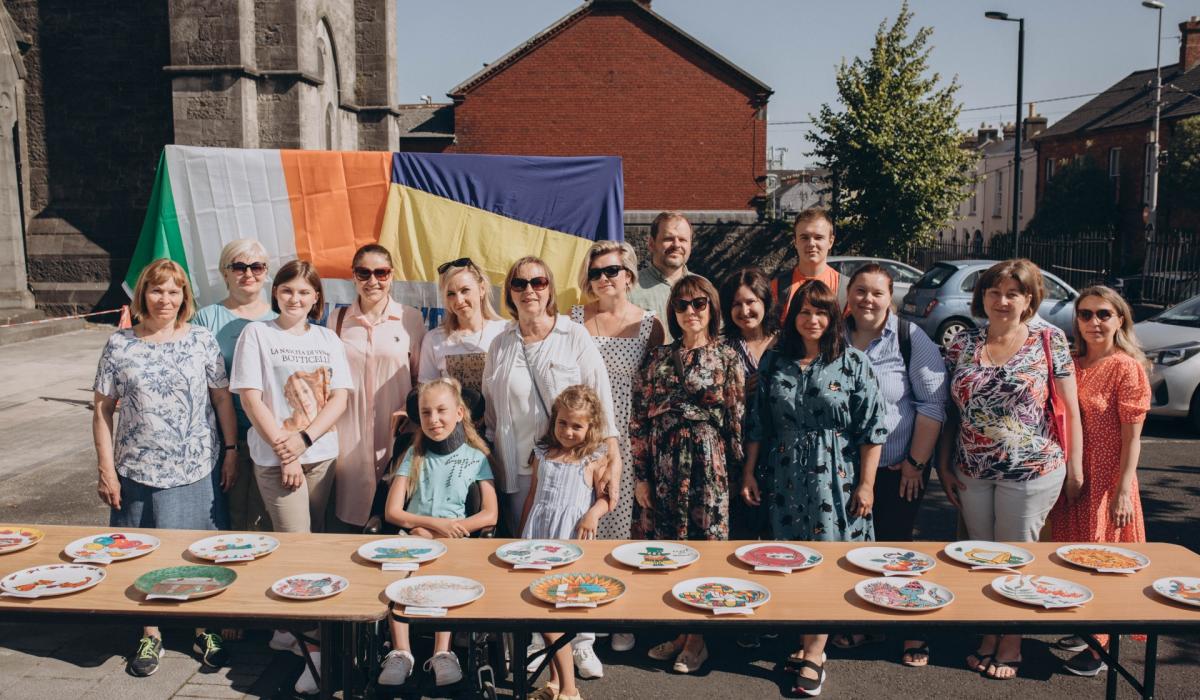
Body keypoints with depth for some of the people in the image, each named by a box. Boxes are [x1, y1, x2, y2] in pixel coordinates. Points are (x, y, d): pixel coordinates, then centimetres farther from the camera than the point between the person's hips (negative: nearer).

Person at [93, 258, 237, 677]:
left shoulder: (202, 340, -1)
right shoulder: (119, 345, 0)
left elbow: (222, 398, 2)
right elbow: (102, 410, 2)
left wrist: (231, 450, -2)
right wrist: (106, 470, -2)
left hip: (197, 470, 0)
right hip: (139, 471, 1)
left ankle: (206, 631, 25)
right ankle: (150, 635, 28)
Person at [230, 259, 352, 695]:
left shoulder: (326, 339, 9)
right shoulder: (257, 334, -1)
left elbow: (339, 398, 3)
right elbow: (250, 398, -7)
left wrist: (304, 439, -12)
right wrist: (285, 453, -12)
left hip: (321, 456, 4)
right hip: (275, 459, -4)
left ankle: (288, 628, 27)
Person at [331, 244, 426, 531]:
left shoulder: (410, 318, 2)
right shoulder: (338, 319, 7)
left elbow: (422, 377, 5)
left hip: (395, 430, -1)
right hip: (350, 434, 1)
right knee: (352, 507, 4)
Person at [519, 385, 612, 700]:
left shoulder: (594, 459, 1)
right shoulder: (542, 454, 12)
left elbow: (606, 497, 1)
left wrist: (593, 514, -19)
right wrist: (522, 535, 19)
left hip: (571, 539, -4)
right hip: (538, 536, 4)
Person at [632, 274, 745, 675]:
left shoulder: (727, 359, 1)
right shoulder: (657, 359, 6)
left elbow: (737, 421, 0)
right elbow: (638, 421, 5)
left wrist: (735, 473, -1)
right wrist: (641, 475, 1)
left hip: (708, 466, -2)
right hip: (663, 467, 3)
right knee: (665, 549, 7)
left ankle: (697, 637, 19)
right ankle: (678, 629, 25)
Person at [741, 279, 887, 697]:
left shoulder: (853, 363, -4)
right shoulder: (774, 362, 5)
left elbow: (872, 428, -5)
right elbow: (757, 423, 9)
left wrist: (866, 483, -8)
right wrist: (749, 472, 7)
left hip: (835, 477, -3)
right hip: (784, 476, 3)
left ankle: (813, 655, 7)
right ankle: (808, 642, 23)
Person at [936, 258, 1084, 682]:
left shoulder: (1050, 341, -5)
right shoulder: (961, 346, 3)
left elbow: (1070, 408, -2)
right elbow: (950, 410, 7)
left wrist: (1075, 467, -3)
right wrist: (944, 465, 5)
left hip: (1032, 471, -3)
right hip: (972, 473, 3)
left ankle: (1012, 644, 25)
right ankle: (989, 635, 31)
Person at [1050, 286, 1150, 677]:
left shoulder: (1126, 368, -10)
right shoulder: (1071, 364, 6)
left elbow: (1132, 437, -12)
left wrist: (1123, 491, -16)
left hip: (1105, 479, -6)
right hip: (1070, 474, 6)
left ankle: (1099, 648, 16)